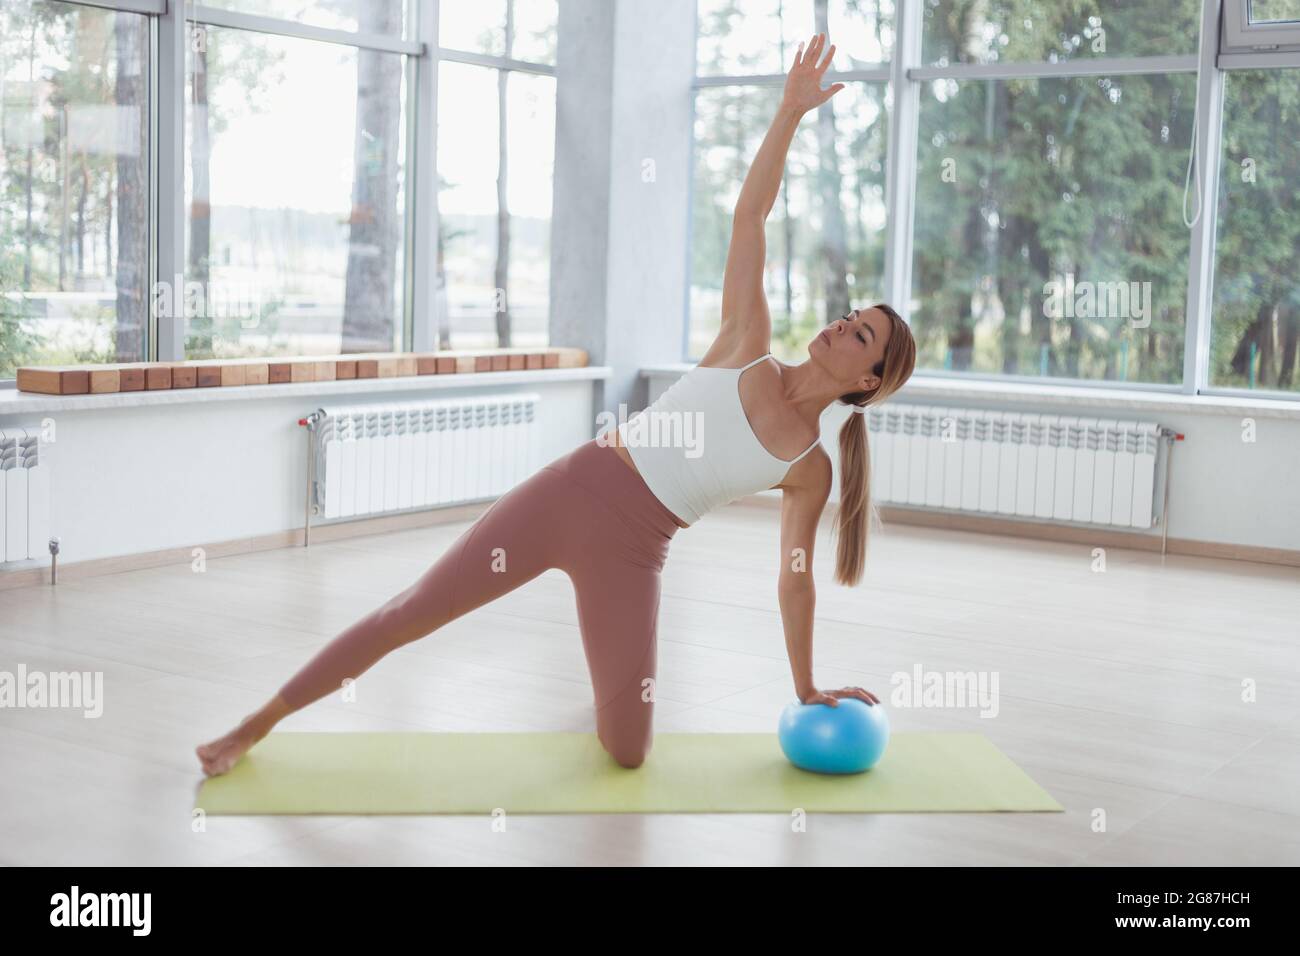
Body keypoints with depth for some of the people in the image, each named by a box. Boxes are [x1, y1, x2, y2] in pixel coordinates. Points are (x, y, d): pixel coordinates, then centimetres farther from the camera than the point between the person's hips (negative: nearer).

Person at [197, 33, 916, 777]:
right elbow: (749, 217, -1)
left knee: (628, 752, -6)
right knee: (409, 614, -1)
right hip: (569, 492, 0)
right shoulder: (748, 348, 3)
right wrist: (792, 110, -9)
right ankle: (257, 726, 15)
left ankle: (625, 669, 31)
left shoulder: (809, 467, 2)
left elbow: (795, 578, 10)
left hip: (630, 552, 0)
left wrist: (807, 689, 13)